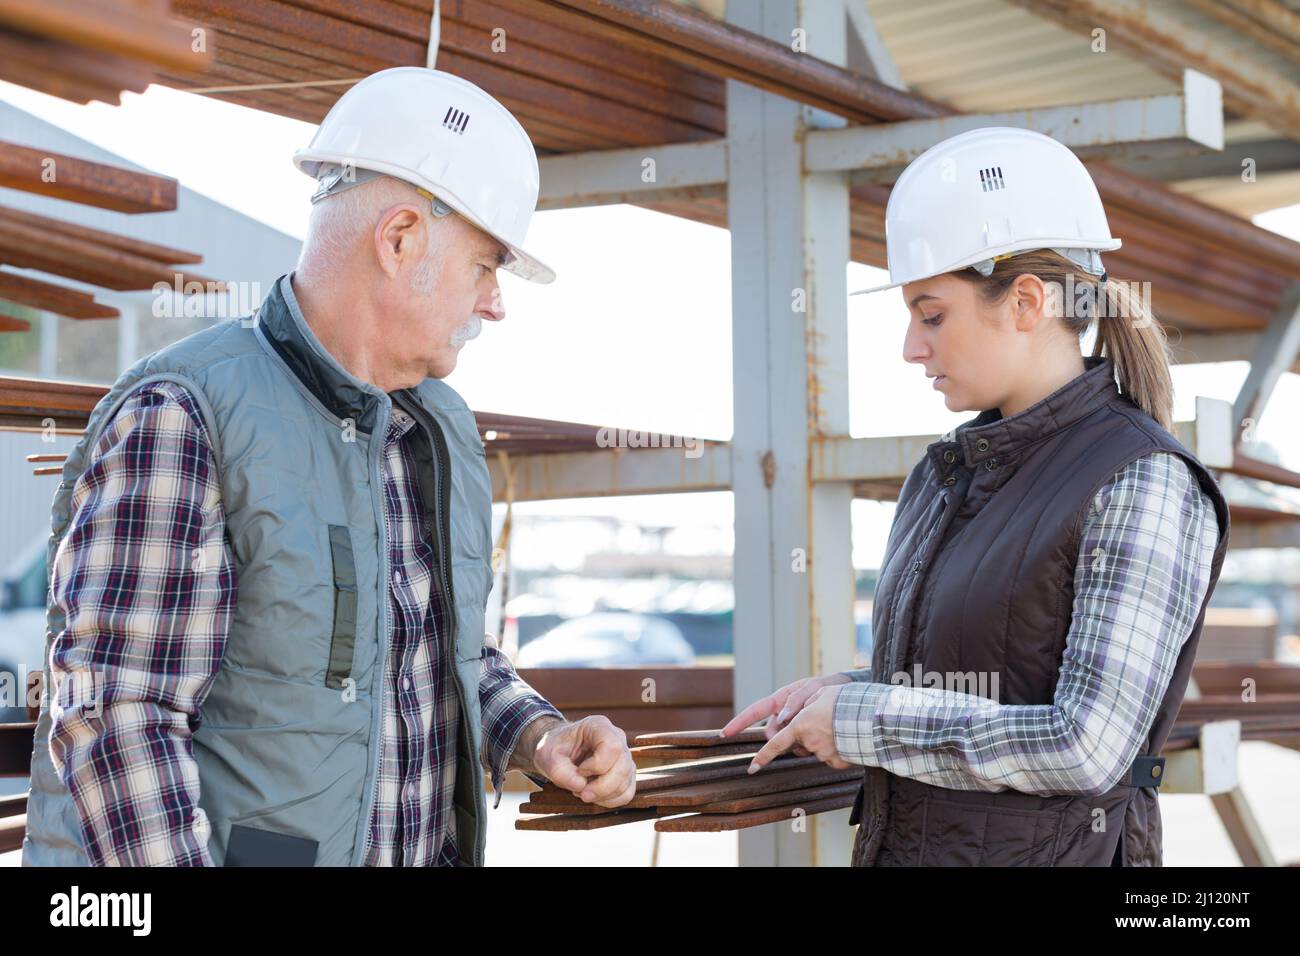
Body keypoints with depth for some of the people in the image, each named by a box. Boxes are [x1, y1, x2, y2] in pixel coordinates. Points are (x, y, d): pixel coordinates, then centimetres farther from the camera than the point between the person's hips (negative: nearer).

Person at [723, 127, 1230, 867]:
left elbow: (1088, 747, -20)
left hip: (1048, 855, -7)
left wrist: (865, 720, -13)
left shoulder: (1147, 486, -14)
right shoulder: (950, 472, 8)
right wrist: (839, 696, 2)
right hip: (910, 844, 7)